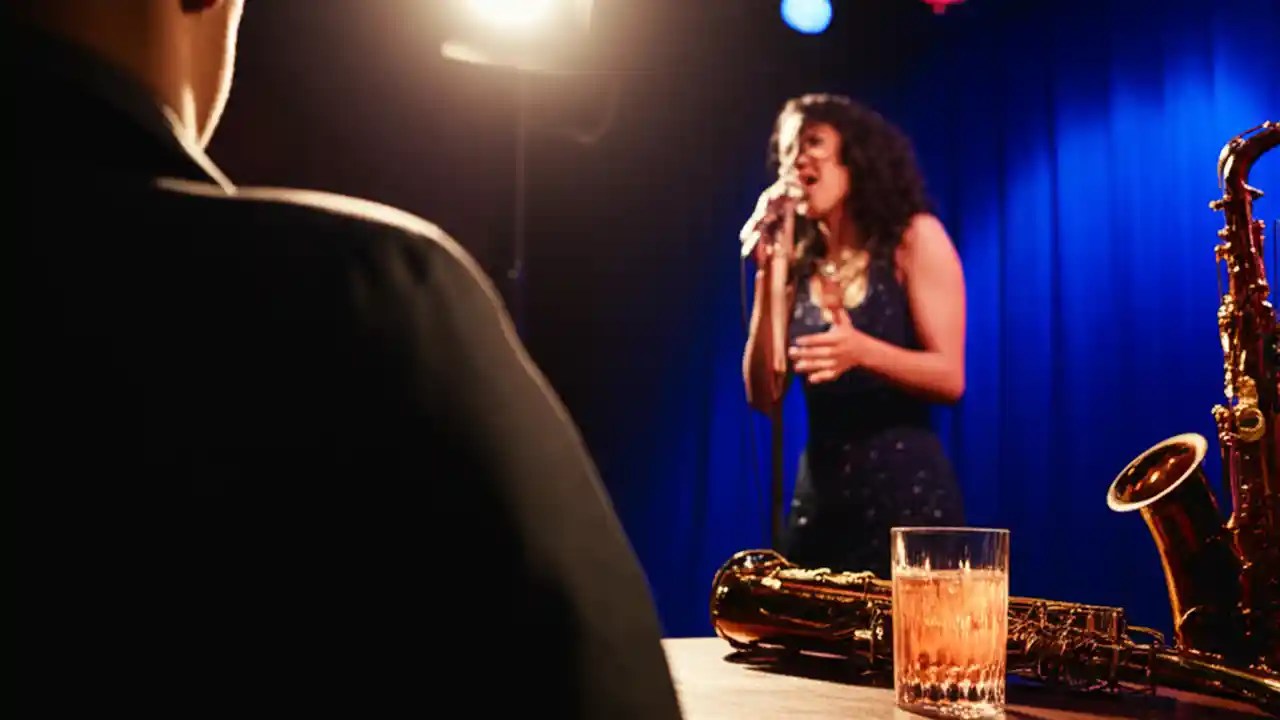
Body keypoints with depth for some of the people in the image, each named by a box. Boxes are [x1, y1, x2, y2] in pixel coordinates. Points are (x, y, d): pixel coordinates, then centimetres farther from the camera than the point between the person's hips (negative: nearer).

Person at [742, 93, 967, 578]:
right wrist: (767, 273, -4)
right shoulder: (797, 263, 10)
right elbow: (765, 397, 1)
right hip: (819, 496, 4)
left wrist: (862, 351, -26)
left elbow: (950, 378, -8)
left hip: (906, 492, -4)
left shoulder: (913, 238, -2)